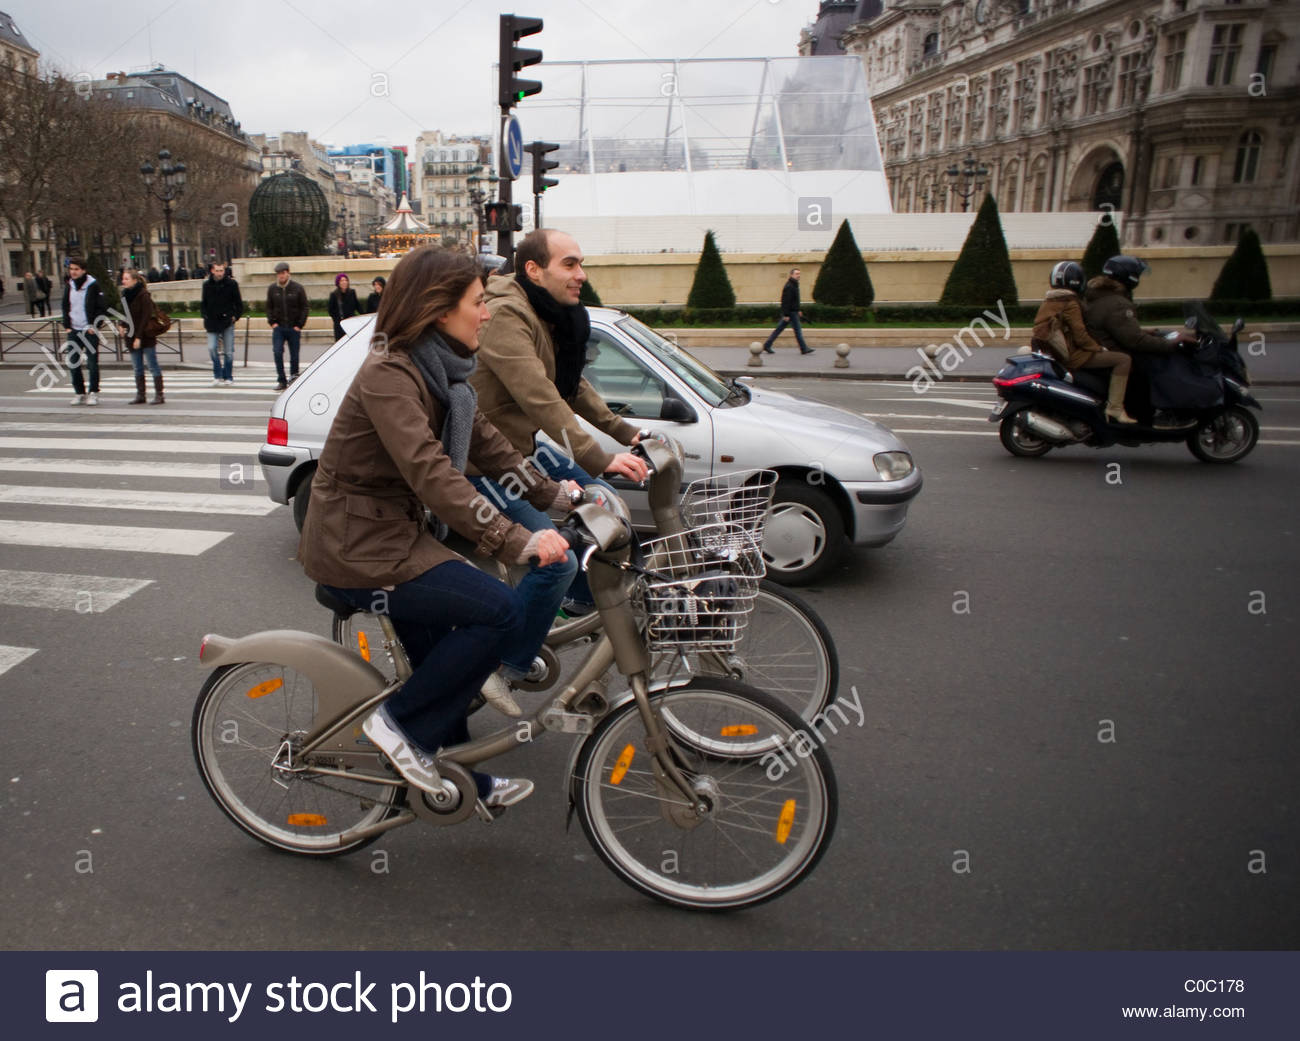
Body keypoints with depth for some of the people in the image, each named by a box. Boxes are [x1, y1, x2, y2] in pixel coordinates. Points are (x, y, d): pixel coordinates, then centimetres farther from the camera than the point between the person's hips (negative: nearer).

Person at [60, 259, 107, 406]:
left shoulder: (93, 285, -6)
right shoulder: (69, 286, 10)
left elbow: (103, 308, -7)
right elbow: (65, 307, 18)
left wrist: (94, 325, -11)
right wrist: (67, 325, 7)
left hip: (90, 330, -5)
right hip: (74, 330, 5)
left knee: (92, 362, -3)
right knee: (73, 363, 5)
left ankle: (94, 393, 5)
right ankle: (79, 393, 15)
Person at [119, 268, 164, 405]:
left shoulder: (143, 295, -12)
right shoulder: (126, 294, 10)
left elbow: (146, 317, -16)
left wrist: (139, 337, -18)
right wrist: (123, 325, 2)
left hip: (146, 337, -7)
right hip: (132, 337, 7)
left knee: (153, 366, -3)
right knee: (137, 368, 10)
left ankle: (159, 395, -1)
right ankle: (140, 395, 16)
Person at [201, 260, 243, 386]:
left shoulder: (231, 284, -2)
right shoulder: (207, 284, 4)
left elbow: (238, 303, 4)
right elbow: (203, 303, 13)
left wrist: (235, 316, -3)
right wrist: (205, 316, 2)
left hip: (227, 322, -1)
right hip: (212, 323, 1)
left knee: (228, 351, 3)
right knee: (212, 348, -10)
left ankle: (228, 377, 14)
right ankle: (217, 376, 3)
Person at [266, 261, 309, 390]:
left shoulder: (298, 288, -2)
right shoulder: (272, 288, 5)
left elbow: (304, 308, 1)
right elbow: (269, 307, 13)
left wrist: (299, 325, -7)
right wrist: (272, 322, -1)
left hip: (294, 328, -1)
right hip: (278, 327, 1)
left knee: (294, 355, 4)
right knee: (277, 353, -11)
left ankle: (294, 377, 22)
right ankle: (281, 380, -4)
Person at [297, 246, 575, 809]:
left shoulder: (441, 372, 6)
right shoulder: (388, 375, -23)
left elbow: (487, 444, 10)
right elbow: (433, 477, -33)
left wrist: (553, 493, 0)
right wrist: (518, 540, -38)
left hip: (393, 533, 10)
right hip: (356, 546, -9)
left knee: (441, 662, 16)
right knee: (502, 612, -18)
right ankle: (398, 722, -3)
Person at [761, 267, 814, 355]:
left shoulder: (794, 285, 16)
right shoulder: (789, 286, -17)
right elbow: (786, 301, -21)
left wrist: (798, 310, 25)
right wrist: (786, 315, -24)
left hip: (793, 311, 10)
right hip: (790, 312, -10)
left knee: (779, 329, 10)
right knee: (798, 329, -4)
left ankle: (767, 345, 12)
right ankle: (804, 349, 3)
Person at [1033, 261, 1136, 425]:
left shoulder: (1048, 301, 12)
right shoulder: (1071, 304, -14)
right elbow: (1080, 335, -20)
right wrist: (1100, 348, -6)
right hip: (1071, 355, -10)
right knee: (1123, 359, -12)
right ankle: (1115, 407, -18)